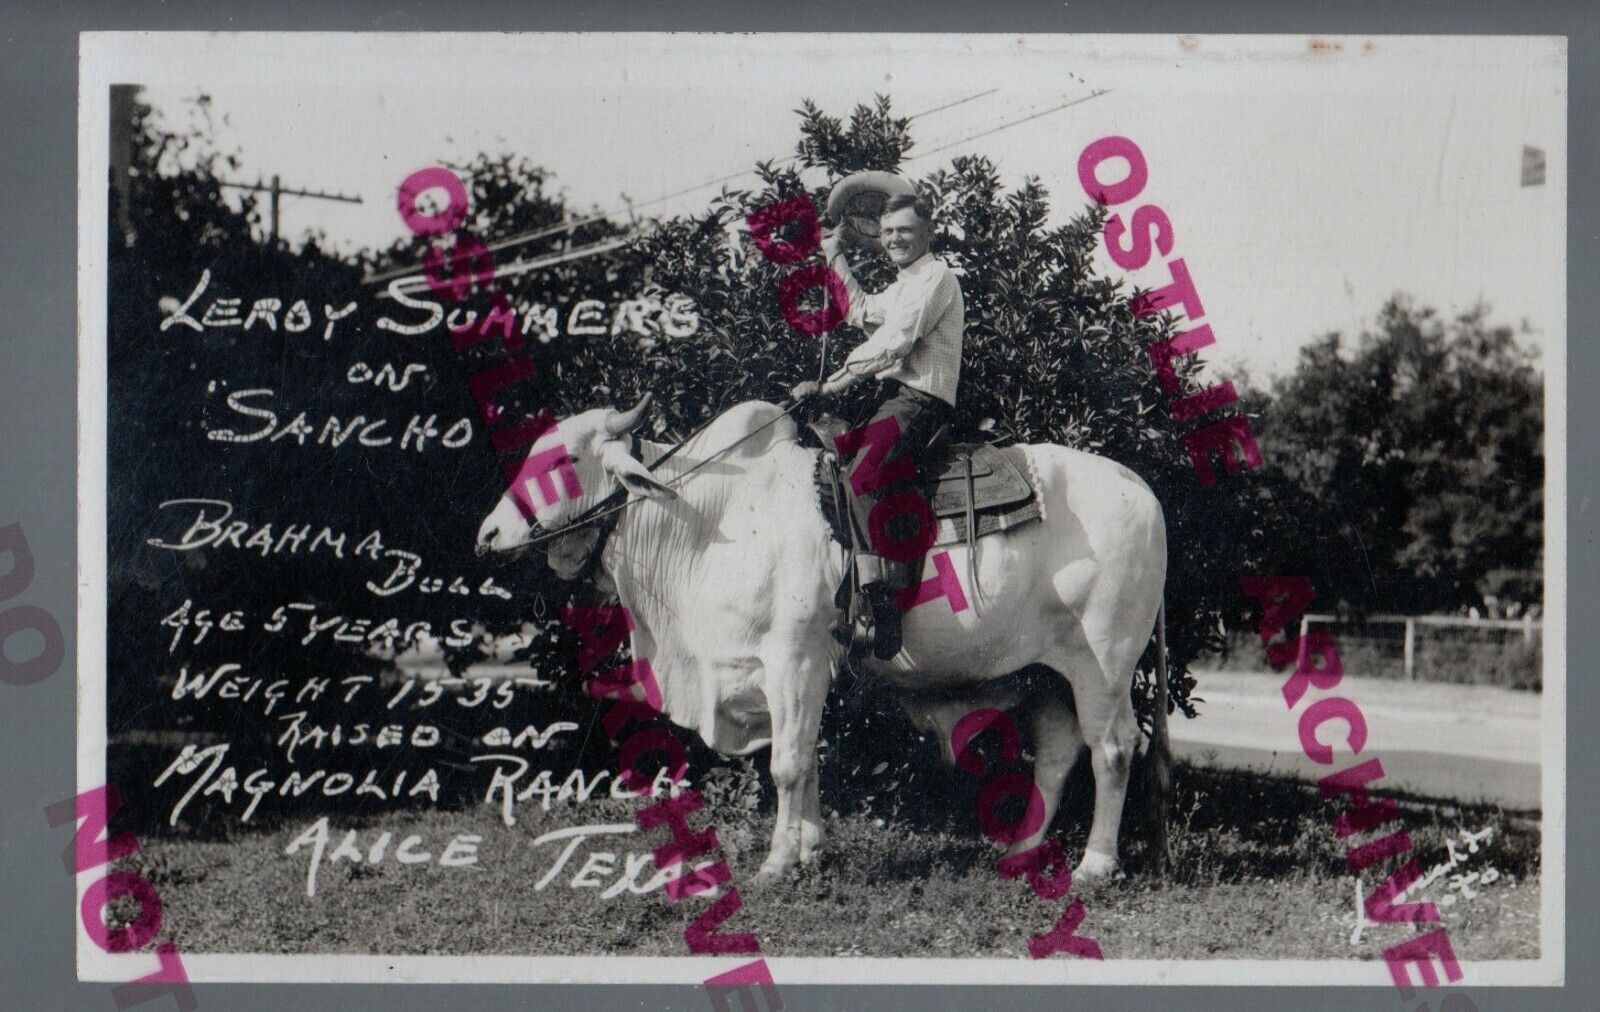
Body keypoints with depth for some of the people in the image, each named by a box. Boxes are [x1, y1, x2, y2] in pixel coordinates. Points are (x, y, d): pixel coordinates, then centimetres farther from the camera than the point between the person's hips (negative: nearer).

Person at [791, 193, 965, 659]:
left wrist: (831, 383, -17)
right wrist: (837, 259, 45)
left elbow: (893, 344, -15)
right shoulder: (901, 288, 27)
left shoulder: (935, 276, -4)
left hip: (918, 399, -11)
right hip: (893, 398, 11)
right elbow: (863, 313, 47)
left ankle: (876, 607, -38)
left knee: (860, 477, -30)